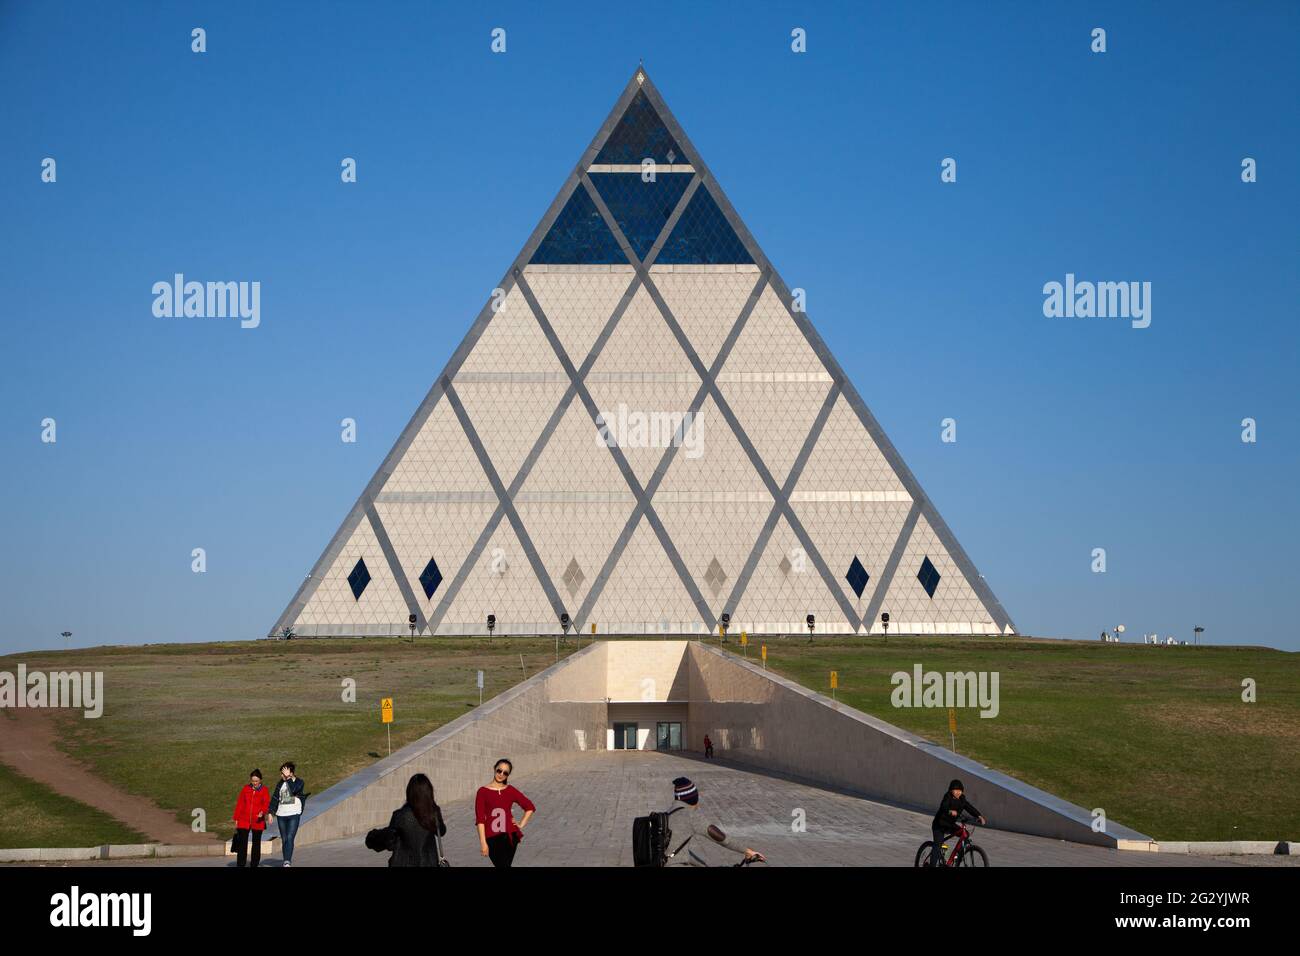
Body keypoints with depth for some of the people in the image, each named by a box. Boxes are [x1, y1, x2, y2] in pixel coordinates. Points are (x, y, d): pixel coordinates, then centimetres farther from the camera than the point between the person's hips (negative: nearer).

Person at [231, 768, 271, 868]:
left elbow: (266, 803, -12)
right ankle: (240, 864, -5)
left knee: (256, 843, 8)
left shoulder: (264, 791, 0)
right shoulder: (246, 789, 5)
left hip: (258, 822, 0)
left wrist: (262, 811, -32)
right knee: (242, 843, -6)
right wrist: (236, 818, 5)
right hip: (244, 820, 0)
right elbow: (239, 804, 7)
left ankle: (254, 865, 17)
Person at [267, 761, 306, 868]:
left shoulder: (299, 782, -1)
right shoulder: (280, 784, 11)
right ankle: (287, 861, 14)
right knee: (284, 839, 7)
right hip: (281, 815, 5)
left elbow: (293, 790, -21)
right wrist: (270, 812, 6)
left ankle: (287, 861, -24)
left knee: (290, 838, -17)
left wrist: (288, 778, -15)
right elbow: (275, 798, 13)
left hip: (294, 815, -5)